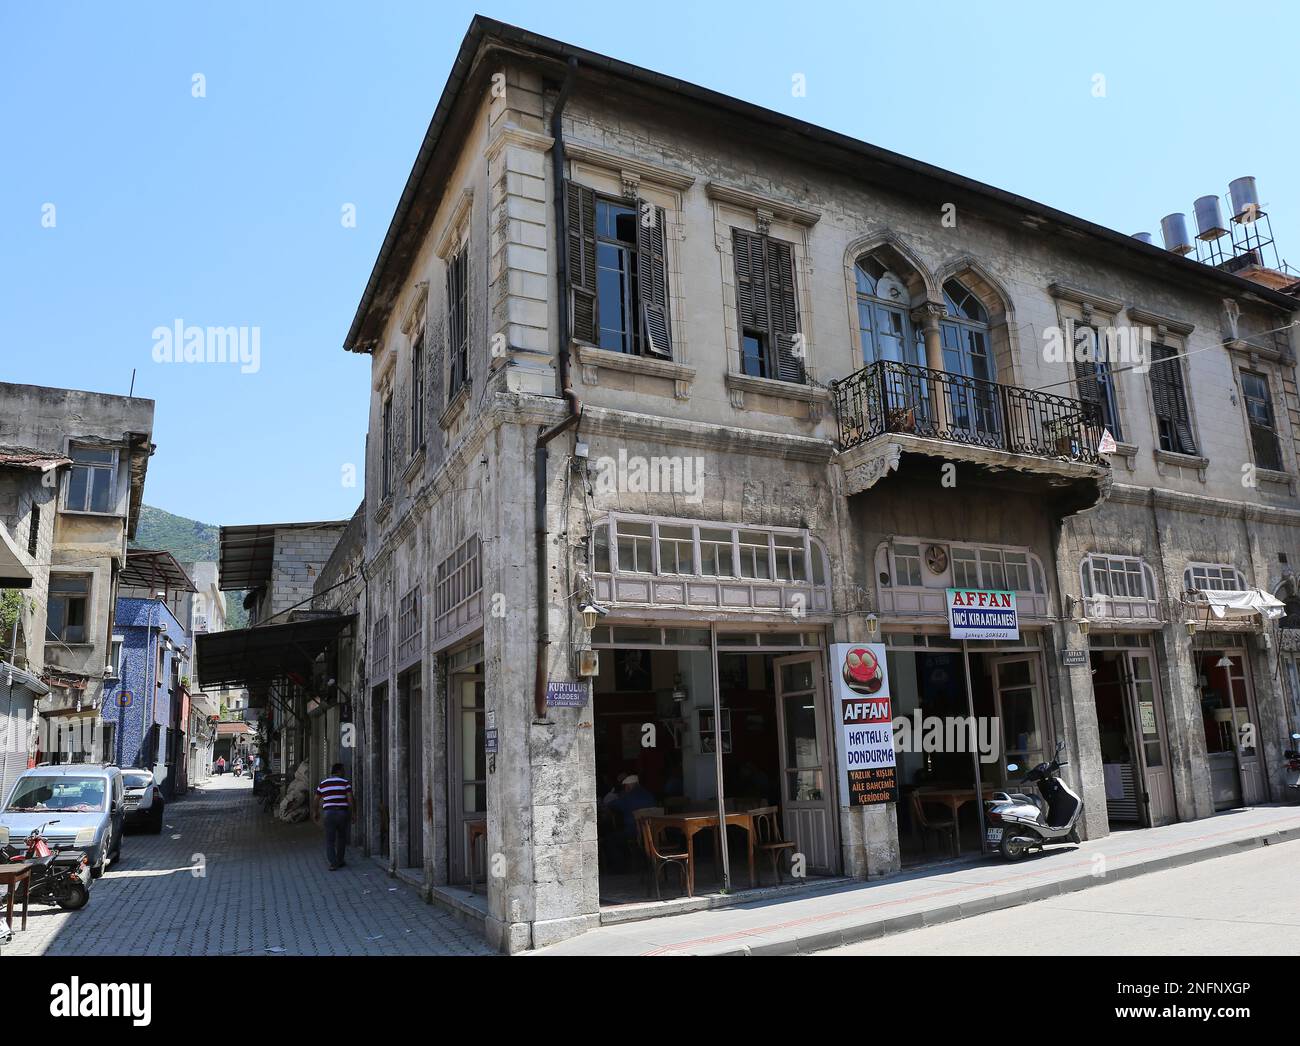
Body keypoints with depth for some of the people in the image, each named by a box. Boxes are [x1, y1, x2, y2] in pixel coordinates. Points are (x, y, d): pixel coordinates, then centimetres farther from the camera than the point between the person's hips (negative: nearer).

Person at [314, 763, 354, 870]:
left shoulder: (322, 784, 6)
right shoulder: (345, 782, -4)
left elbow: (316, 800, 13)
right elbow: (350, 799, -12)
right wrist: (354, 813, -6)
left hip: (328, 813, 1)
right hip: (342, 813, -1)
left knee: (330, 840, 5)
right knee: (341, 837, 18)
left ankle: (333, 863, -9)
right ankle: (340, 861, 24)